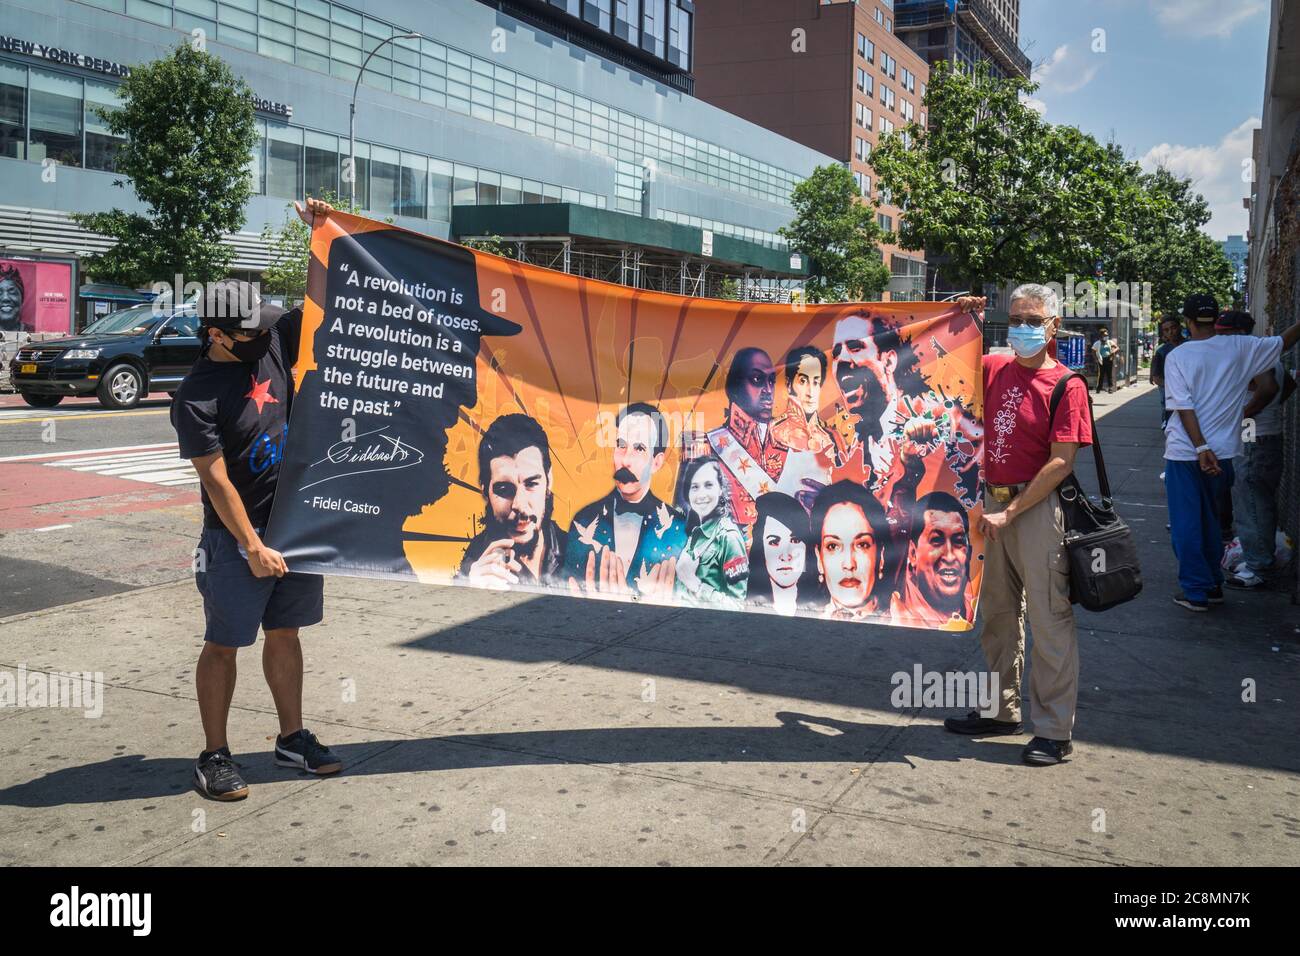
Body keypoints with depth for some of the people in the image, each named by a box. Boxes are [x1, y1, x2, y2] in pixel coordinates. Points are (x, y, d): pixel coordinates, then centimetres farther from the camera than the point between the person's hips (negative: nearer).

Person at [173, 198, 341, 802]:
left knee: (285, 633, 15)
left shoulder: (271, 337, 0)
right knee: (224, 643, 4)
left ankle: (292, 739, 27)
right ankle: (215, 757, 15)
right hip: (237, 535, -6)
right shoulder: (197, 397, -16)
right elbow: (217, 481, -17)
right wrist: (253, 547, -17)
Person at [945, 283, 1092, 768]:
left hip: (1038, 508, -6)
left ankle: (1054, 730, 7)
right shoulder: (993, 369, 7)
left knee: (1048, 619, -2)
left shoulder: (1066, 384, -9)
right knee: (997, 612, 16)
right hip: (994, 502, 6)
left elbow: (1061, 462, -14)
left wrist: (1009, 512, -16)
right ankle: (1001, 709, 30)